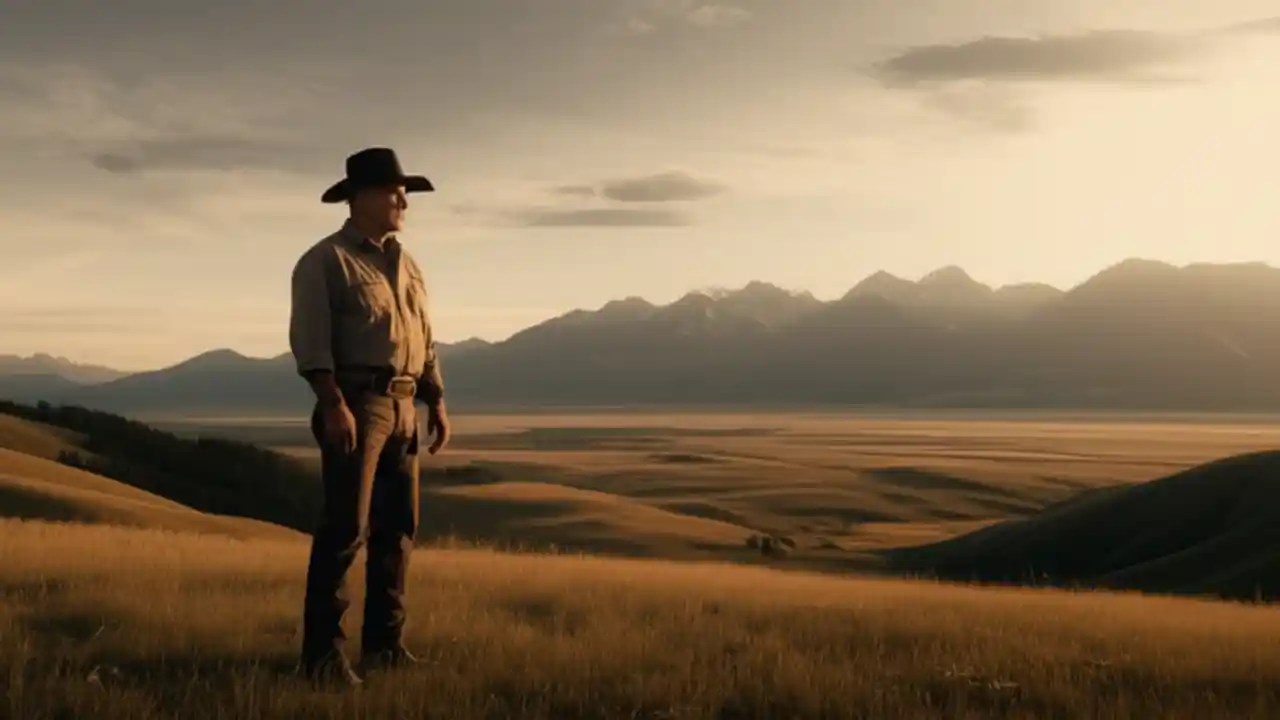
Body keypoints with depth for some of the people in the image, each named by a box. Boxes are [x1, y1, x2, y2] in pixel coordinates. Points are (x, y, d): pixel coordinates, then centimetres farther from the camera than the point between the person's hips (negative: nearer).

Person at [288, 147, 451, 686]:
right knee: (346, 528, -12)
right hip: (354, 406, -8)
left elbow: (424, 342, 20)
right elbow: (310, 340, -14)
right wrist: (334, 405, -23)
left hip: (401, 409, 8)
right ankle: (323, 653, -9)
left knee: (397, 528, 7)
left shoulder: (405, 265, 18)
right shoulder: (324, 261, -5)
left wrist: (438, 405, 12)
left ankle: (384, 645, 15)